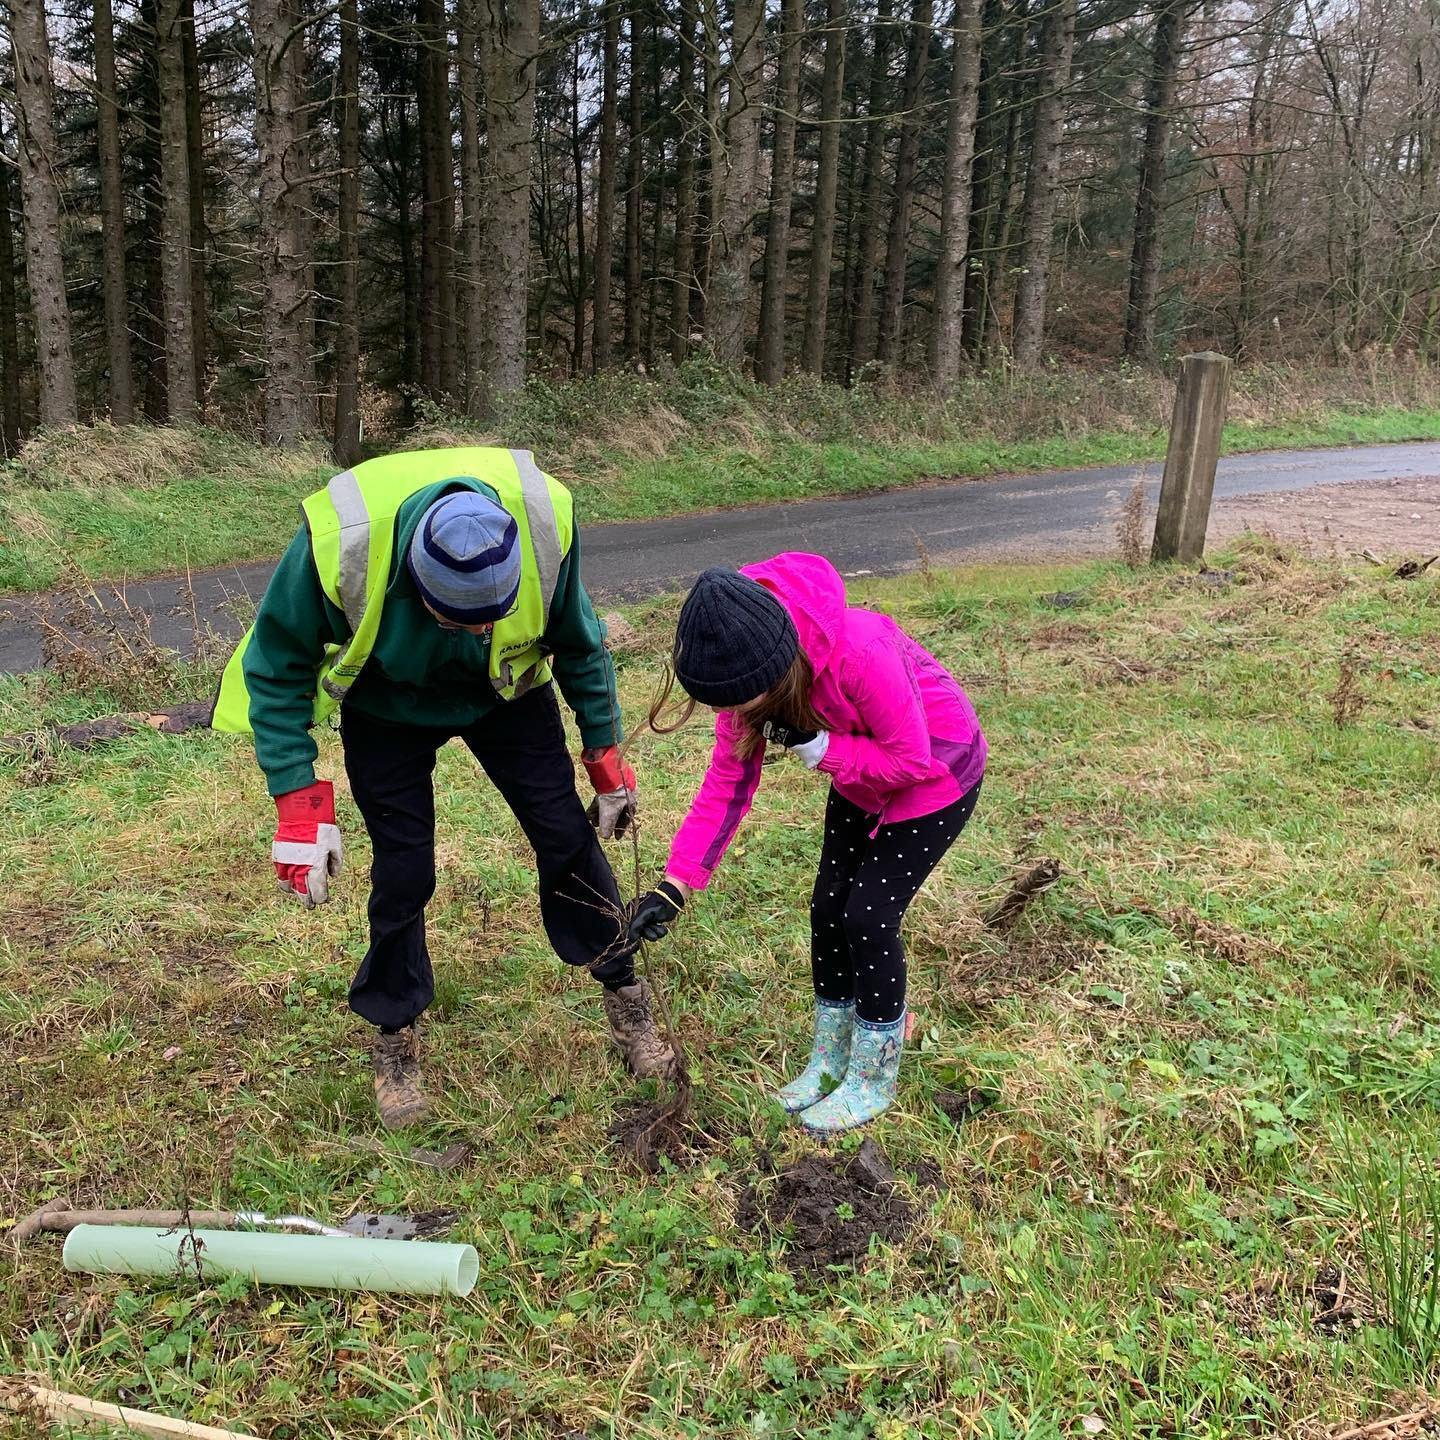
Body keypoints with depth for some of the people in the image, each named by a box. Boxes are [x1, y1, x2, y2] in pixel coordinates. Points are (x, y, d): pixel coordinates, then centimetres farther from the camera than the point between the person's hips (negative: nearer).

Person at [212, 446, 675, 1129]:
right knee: (403, 872, -3)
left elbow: (579, 643, -11)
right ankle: (394, 1036, 21)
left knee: (567, 837, -1)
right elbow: (276, 670, -21)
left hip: (505, 693, 2)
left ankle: (625, 992, 20)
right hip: (387, 709, -1)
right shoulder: (340, 543, -40)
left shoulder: (542, 519, -34)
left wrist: (605, 754, -4)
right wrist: (299, 805, -26)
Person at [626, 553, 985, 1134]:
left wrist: (816, 747, -34)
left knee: (869, 916, -8)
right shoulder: (748, 669, -20)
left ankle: (872, 1081, 13)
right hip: (859, 779, 7)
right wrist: (674, 886, -18)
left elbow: (913, 759, -28)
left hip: (937, 771, -6)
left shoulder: (858, 653, -42)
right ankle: (829, 1060, 28)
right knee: (827, 908, 7)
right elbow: (728, 781, -13)